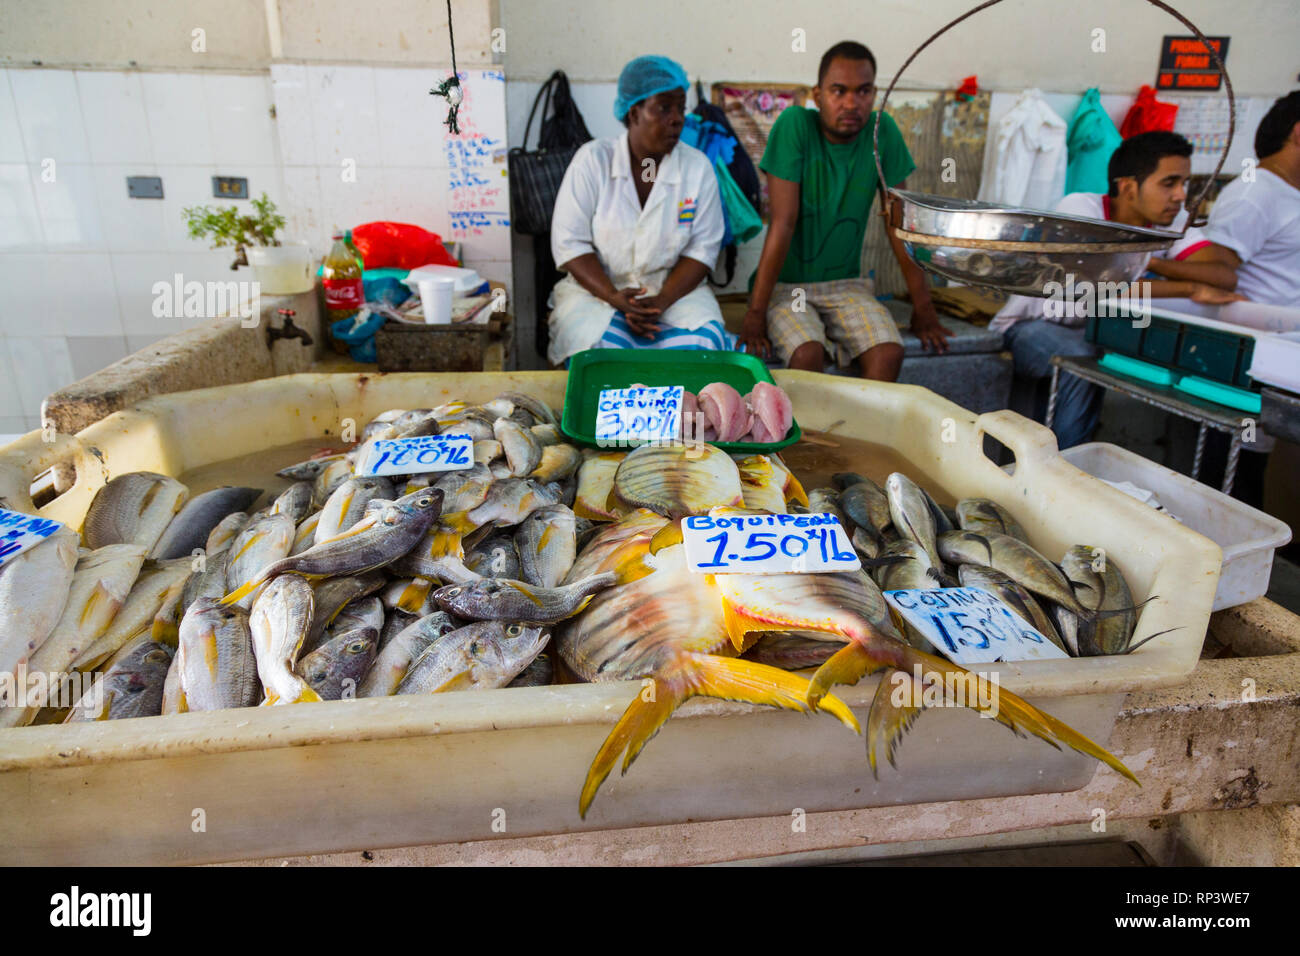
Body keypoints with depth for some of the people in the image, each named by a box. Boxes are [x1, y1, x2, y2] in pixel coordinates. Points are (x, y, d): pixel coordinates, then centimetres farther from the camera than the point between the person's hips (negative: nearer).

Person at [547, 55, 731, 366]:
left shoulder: (698, 167, 1)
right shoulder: (592, 160, -3)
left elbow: (702, 248, -2)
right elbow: (569, 242, -7)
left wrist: (661, 302, -18)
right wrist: (615, 298, -20)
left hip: (674, 290, 2)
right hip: (596, 289, -1)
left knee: (701, 344, -26)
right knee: (603, 347, -30)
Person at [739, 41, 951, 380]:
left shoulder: (883, 131, -2)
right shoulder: (795, 125, -12)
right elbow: (783, 224, -17)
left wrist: (923, 309, -2)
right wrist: (755, 315, -22)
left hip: (846, 283, 3)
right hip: (785, 283, -3)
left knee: (889, 353, -22)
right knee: (808, 354, -31)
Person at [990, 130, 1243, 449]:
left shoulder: (1172, 220, -2)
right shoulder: (1079, 208, -20)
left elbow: (1225, 275, -14)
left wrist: (1152, 262, -27)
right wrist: (1190, 288, -30)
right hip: (1032, 325, -6)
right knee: (1083, 359, -35)